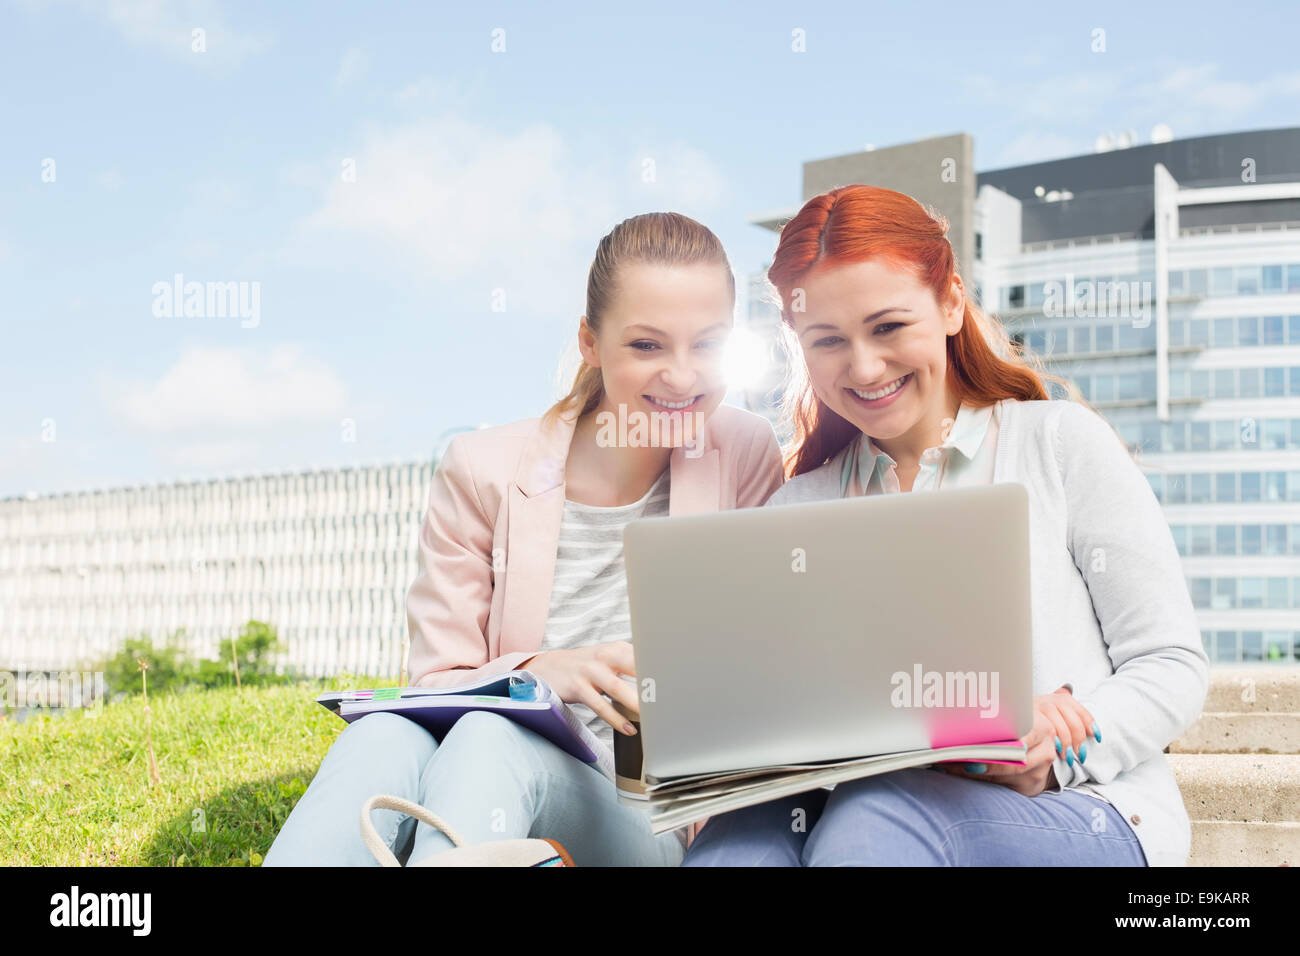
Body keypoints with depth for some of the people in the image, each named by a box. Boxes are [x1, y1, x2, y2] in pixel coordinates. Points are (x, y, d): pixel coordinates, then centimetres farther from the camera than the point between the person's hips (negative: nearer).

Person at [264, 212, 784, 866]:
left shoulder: (744, 455, 4)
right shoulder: (484, 471, 2)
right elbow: (438, 682, -1)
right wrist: (540, 671, -23)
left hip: (647, 817, -1)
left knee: (491, 740, -37)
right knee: (385, 738, -36)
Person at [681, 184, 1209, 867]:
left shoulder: (1061, 442, 7)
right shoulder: (795, 509, 14)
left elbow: (1172, 664, 3)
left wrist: (1053, 756, -18)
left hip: (1087, 813, -1)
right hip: (873, 800, 2)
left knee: (876, 815, -34)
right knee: (744, 828, -33)